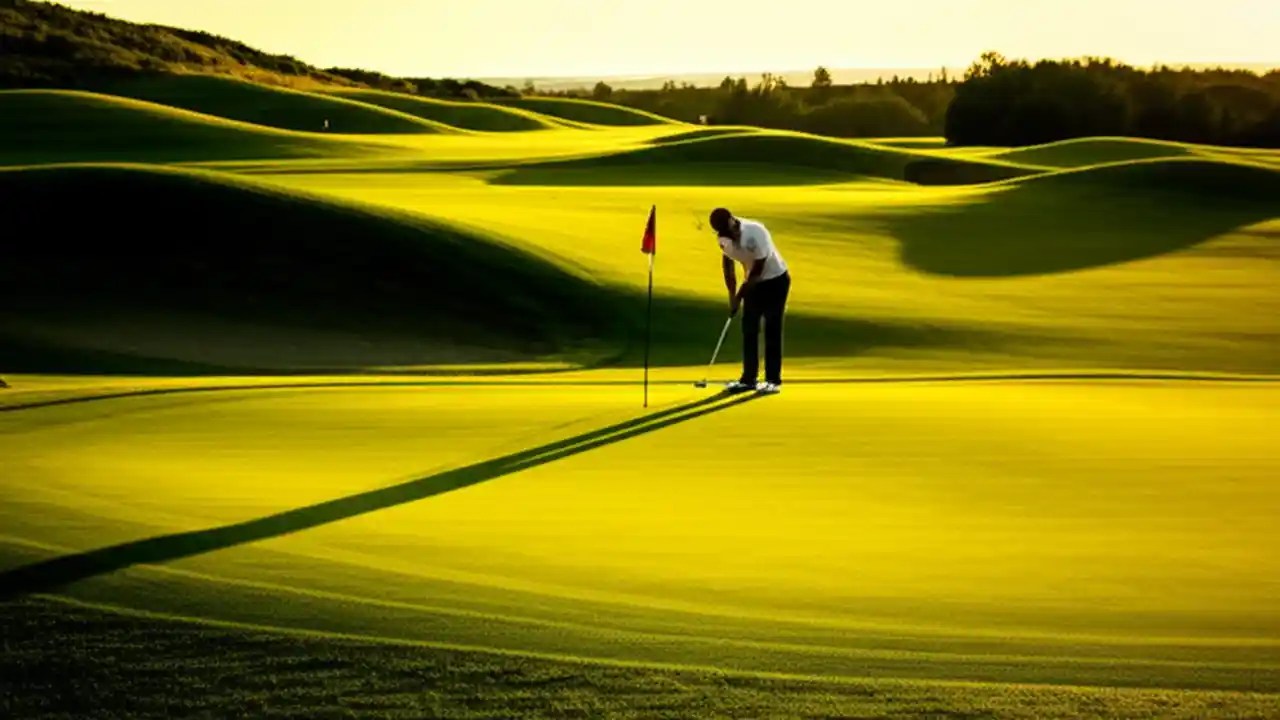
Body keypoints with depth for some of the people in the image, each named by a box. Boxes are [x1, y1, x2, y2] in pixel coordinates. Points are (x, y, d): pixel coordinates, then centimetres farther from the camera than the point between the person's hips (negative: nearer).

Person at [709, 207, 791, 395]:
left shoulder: (756, 233, -31)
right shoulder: (724, 238, -11)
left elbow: (757, 270, -26)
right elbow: (728, 264, 1)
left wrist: (739, 296, -21)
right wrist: (732, 295, -4)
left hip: (775, 280, -6)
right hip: (753, 282, 6)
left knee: (772, 330, -7)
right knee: (749, 329, 4)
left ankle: (773, 380, -4)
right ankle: (748, 379, 9)